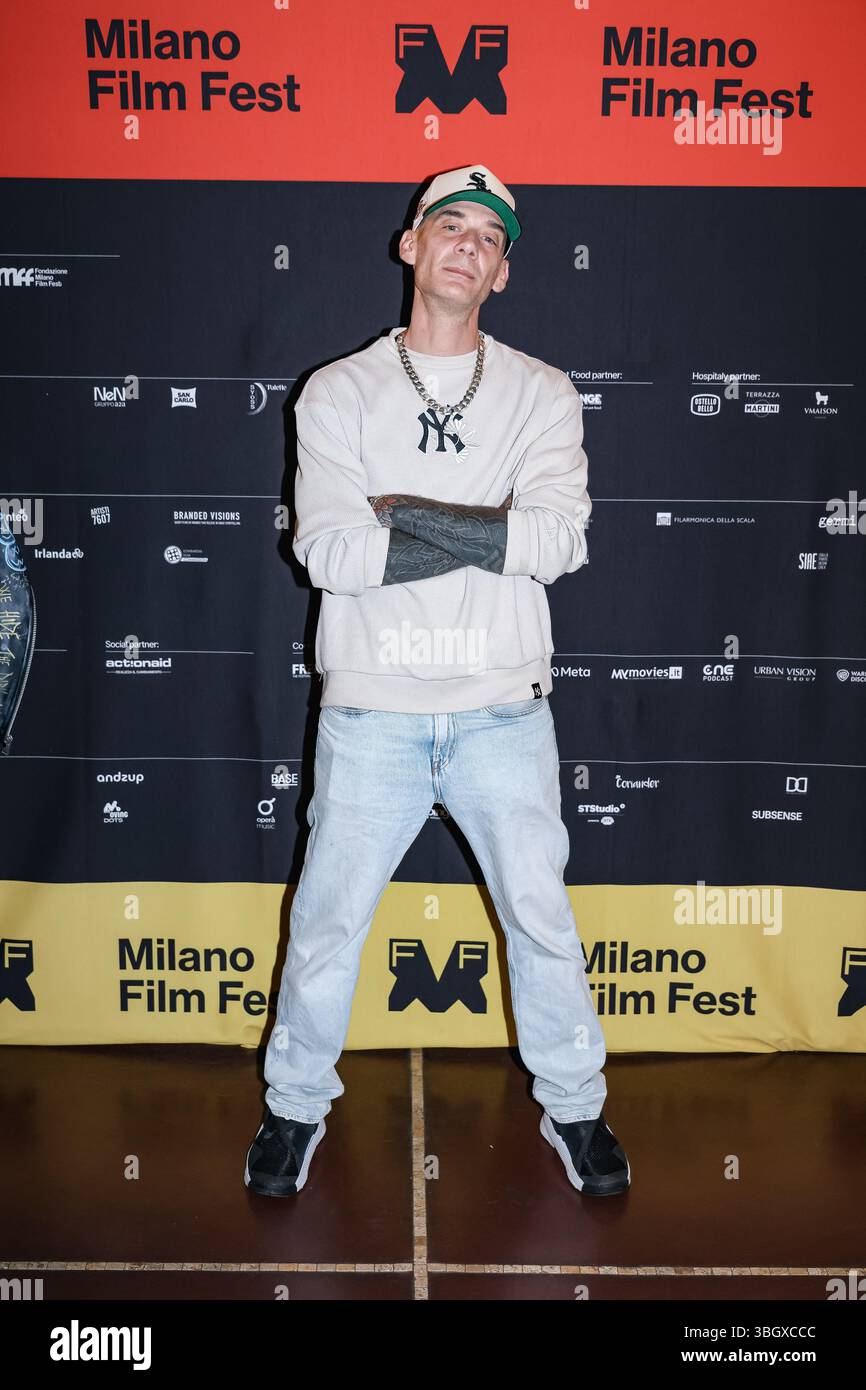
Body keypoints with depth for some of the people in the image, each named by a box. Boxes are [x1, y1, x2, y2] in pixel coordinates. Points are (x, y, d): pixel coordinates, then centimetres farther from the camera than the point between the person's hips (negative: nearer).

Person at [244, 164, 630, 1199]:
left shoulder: (541, 394, 7)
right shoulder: (338, 393, 5)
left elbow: (561, 539, -10)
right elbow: (325, 552, -10)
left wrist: (406, 515, -14)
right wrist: (495, 536, -12)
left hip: (503, 710, 1)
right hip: (371, 709, 0)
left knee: (542, 917, 9)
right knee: (327, 920, 7)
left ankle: (574, 1107, 30)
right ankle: (296, 1106, 29)